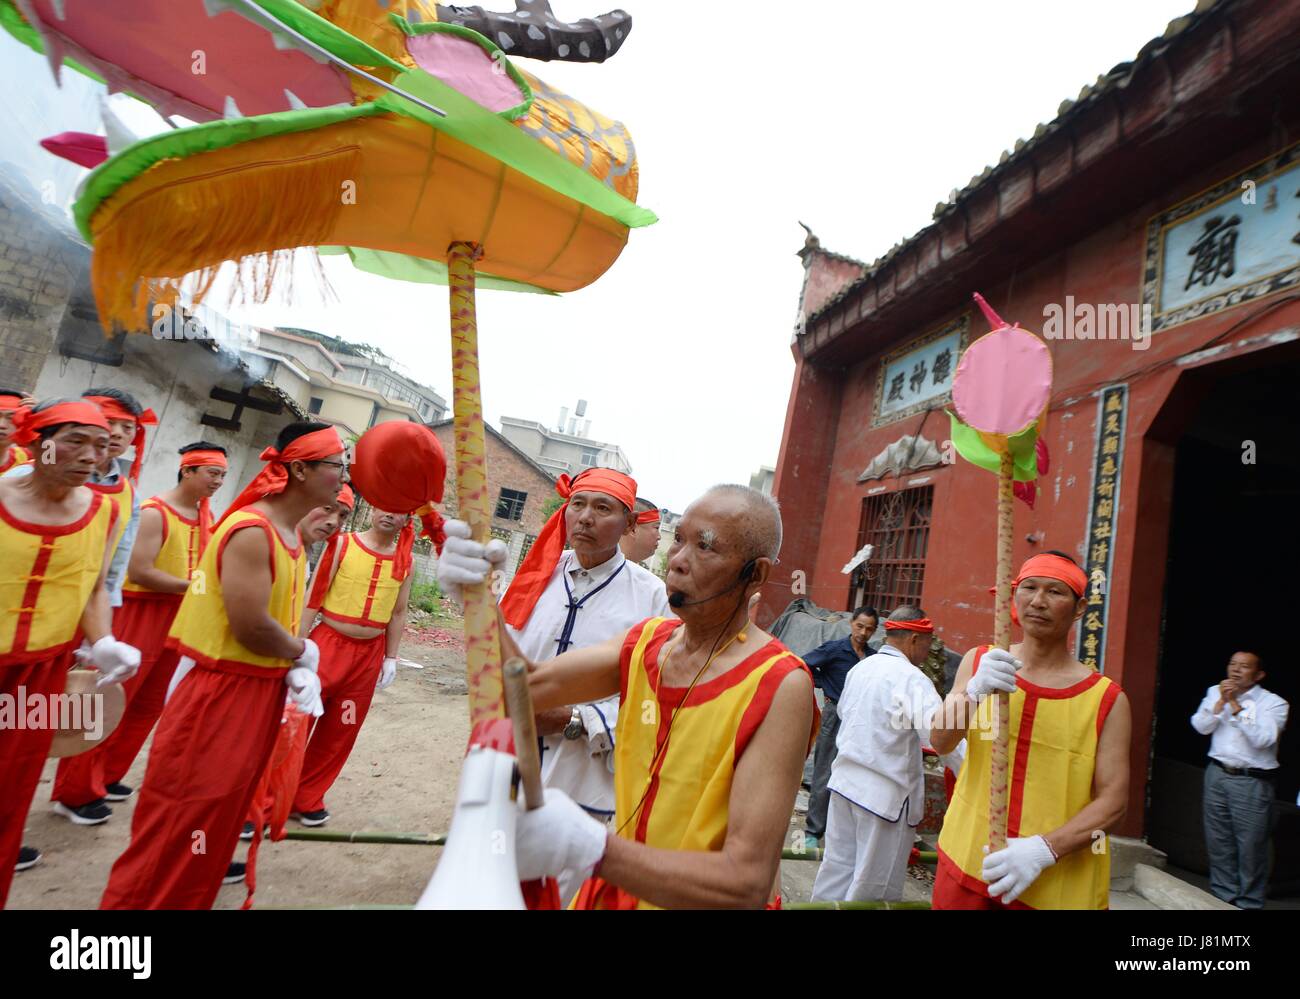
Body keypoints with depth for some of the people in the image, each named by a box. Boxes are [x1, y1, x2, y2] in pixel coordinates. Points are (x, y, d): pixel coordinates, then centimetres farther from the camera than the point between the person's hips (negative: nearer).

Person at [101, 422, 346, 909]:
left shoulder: (291, 536, 7)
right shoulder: (251, 531, -22)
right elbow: (251, 627, -27)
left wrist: (298, 671, -9)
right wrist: (303, 653, -10)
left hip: (261, 691, 9)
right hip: (220, 692, -9)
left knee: (221, 810, 21)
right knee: (183, 819, 3)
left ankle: (190, 896, 39)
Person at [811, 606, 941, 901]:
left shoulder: (860, 667, 4)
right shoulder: (913, 680, -18)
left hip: (845, 779, 7)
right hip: (885, 793, -7)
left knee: (837, 864, 19)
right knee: (876, 883, 9)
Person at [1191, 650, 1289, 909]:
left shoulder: (1274, 703, -5)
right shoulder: (1215, 692, 7)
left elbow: (1262, 739, -18)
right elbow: (1200, 727, -2)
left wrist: (1235, 704, -18)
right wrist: (1221, 701, -12)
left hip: (1252, 782, -4)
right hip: (1217, 774, 4)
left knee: (1251, 848, 2)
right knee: (1219, 842, 11)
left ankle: (1249, 903, 15)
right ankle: (1223, 896, 24)